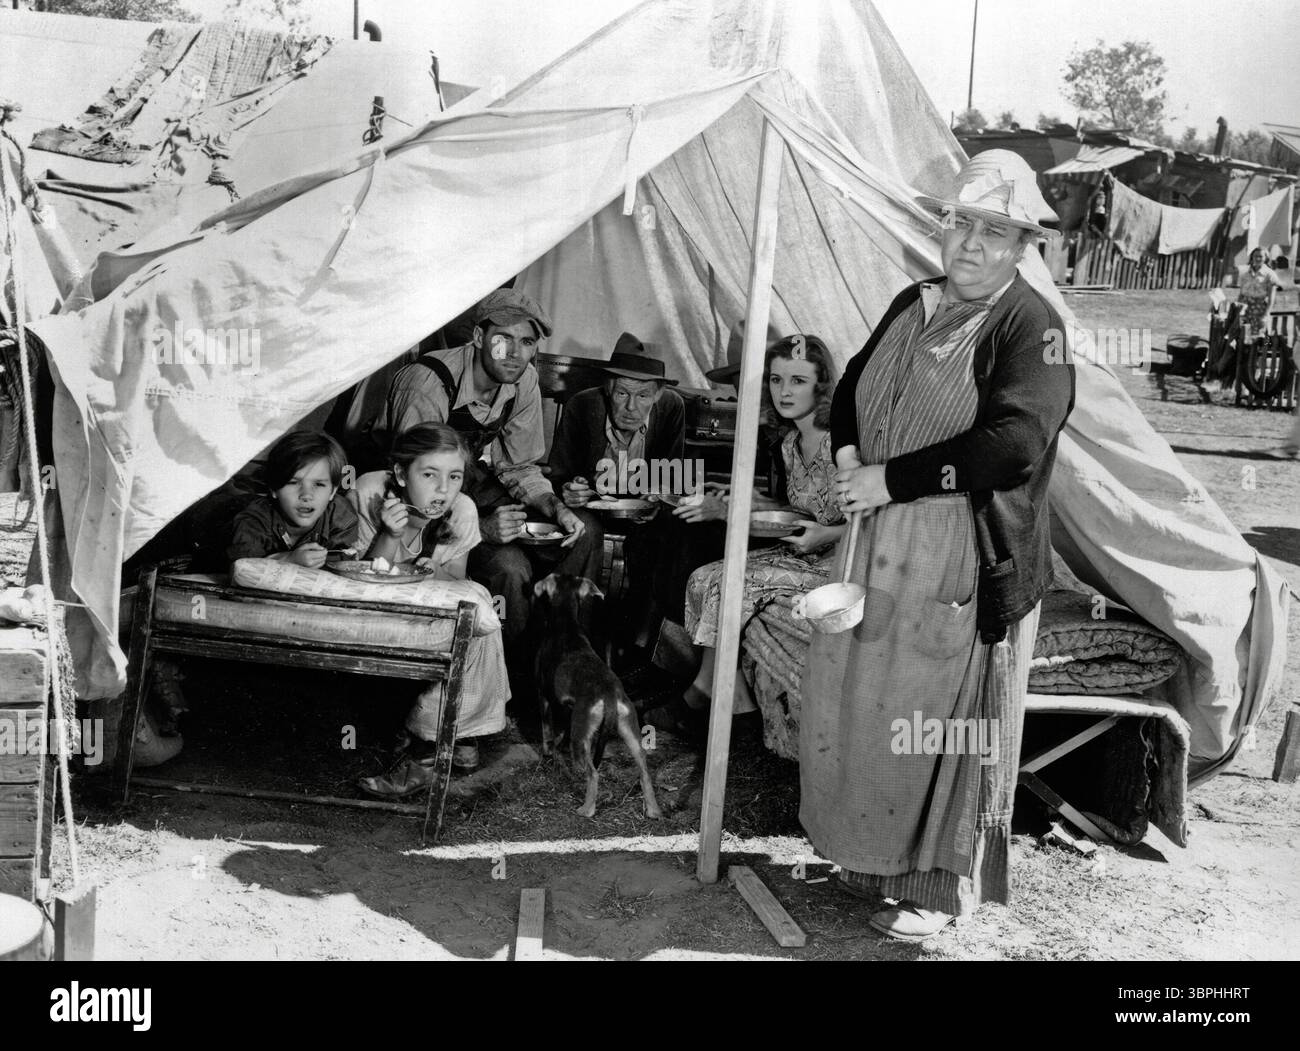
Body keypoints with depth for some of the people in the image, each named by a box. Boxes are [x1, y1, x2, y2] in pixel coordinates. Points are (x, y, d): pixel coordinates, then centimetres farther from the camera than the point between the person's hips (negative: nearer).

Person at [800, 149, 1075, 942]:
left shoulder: (1030, 325, -12)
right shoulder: (913, 304, 9)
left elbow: (1014, 444, -24)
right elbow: (853, 384, 21)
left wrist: (890, 480, -20)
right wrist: (847, 456, 0)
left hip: (970, 564, -7)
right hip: (883, 548, 7)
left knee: (949, 724, 4)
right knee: (863, 704, 14)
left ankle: (946, 886, 21)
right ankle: (880, 850, 34)